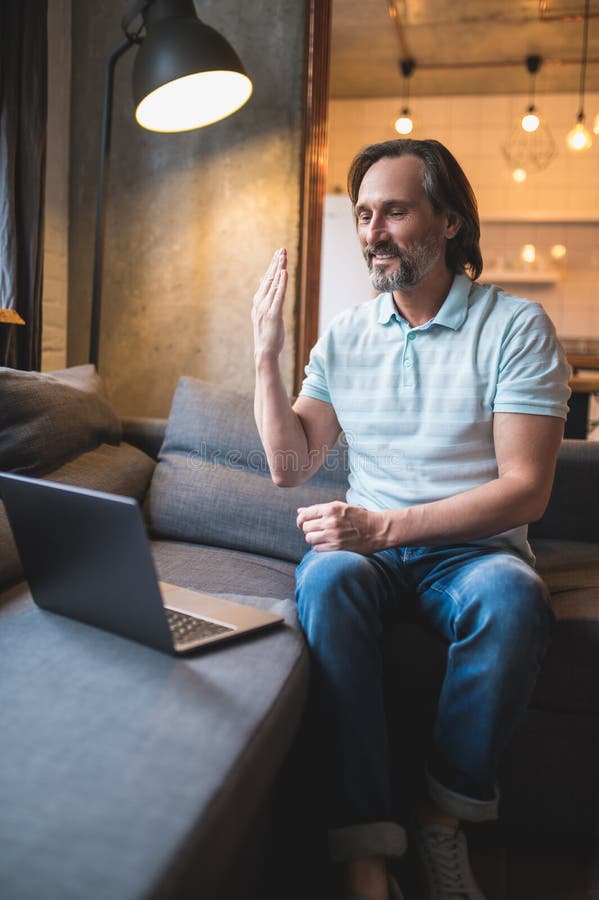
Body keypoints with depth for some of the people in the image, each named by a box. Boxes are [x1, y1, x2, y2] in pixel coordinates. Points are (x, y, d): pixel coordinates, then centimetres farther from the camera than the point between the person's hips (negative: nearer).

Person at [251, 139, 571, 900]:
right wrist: (266, 354, -5)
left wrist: (387, 526, -22)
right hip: (369, 541, 3)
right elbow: (290, 467, 5)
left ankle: (444, 820, -11)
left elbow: (526, 489, -13)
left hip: (473, 546, -2)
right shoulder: (344, 335, 8)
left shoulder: (515, 327, -5)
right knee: (326, 582, -31)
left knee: (513, 600, -34)